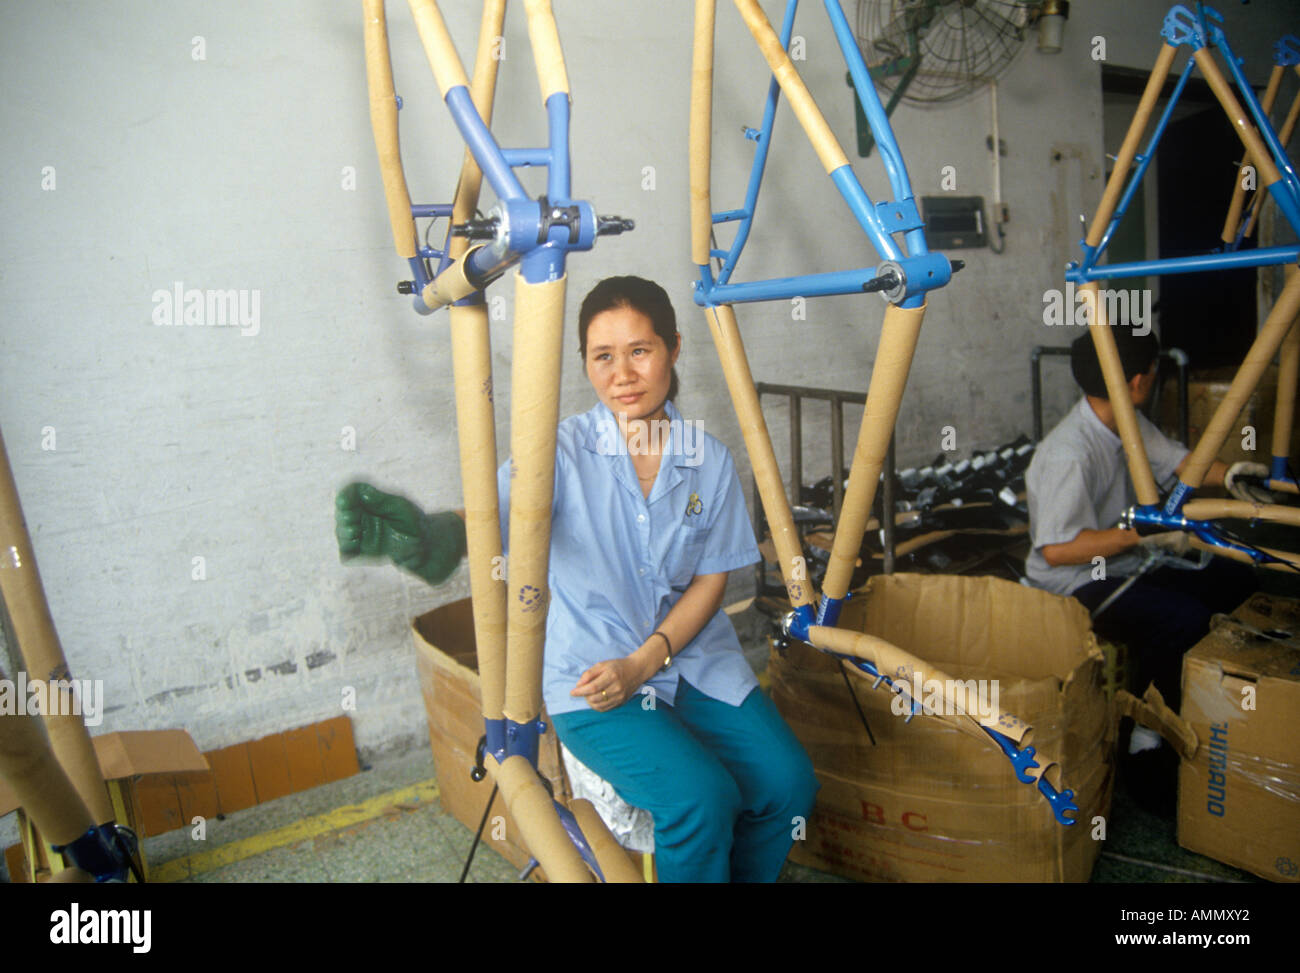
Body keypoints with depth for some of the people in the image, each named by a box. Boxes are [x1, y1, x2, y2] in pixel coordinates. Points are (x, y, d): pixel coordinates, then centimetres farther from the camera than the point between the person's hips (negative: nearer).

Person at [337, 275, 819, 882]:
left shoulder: (709, 459, 0)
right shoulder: (563, 452, -8)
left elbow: (710, 580, 2)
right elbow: (494, 512, -26)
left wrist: (642, 662, -11)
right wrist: (433, 535, -50)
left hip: (693, 660, 4)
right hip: (591, 677, -3)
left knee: (786, 782, -13)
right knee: (700, 799, -23)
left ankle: (746, 877, 16)